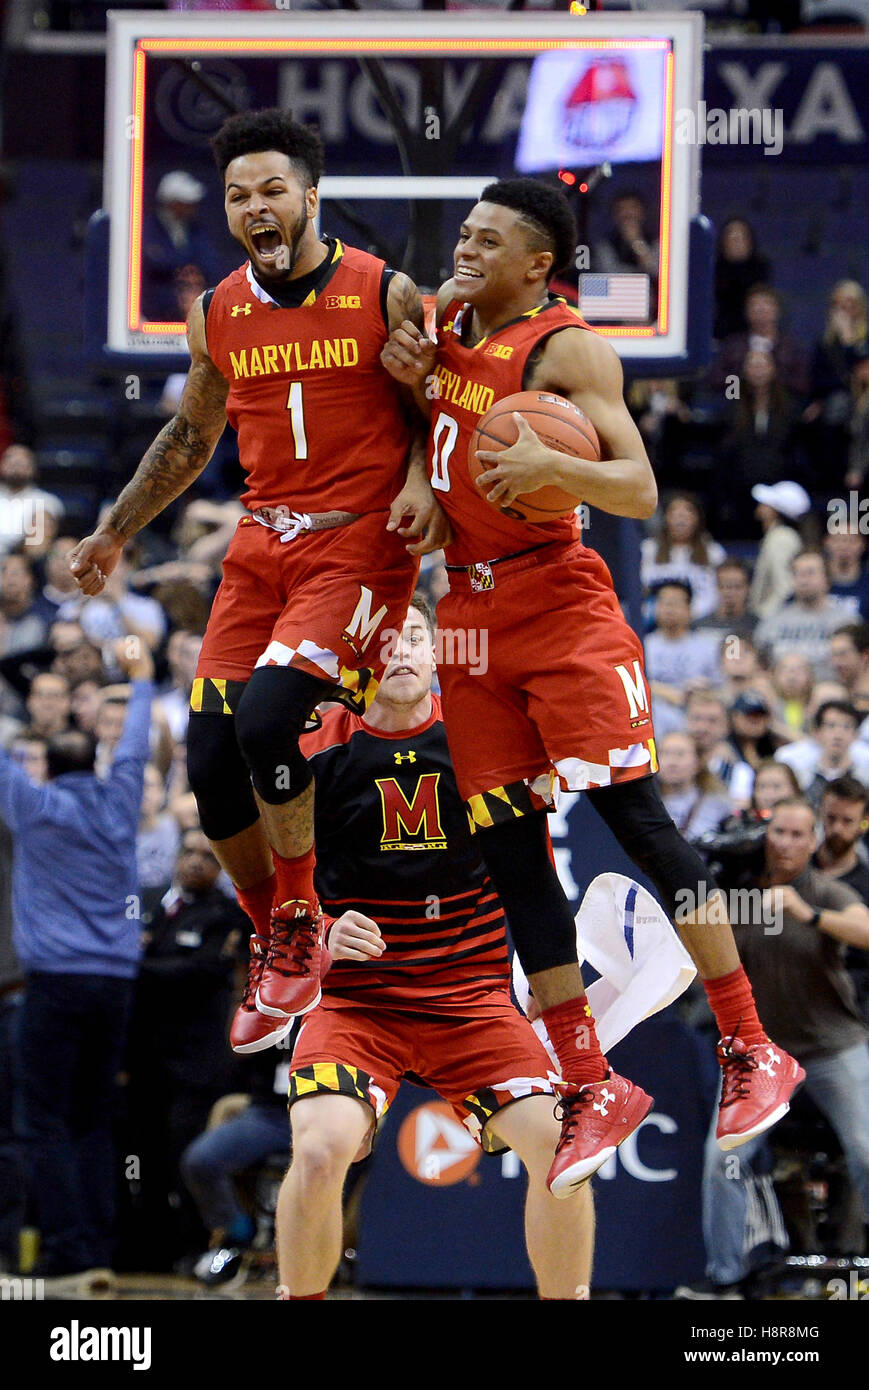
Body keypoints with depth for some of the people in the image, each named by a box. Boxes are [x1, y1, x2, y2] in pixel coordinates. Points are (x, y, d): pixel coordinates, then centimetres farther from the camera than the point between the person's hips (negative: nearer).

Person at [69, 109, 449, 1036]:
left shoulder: (385, 296, -5)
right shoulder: (219, 315, 9)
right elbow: (192, 435, 24)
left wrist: (421, 483, -17)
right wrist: (116, 531, 24)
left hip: (358, 547, -5)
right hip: (261, 546, 5)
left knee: (267, 716, -26)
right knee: (212, 766, -3)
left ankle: (301, 921, -5)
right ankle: (278, 956, 17)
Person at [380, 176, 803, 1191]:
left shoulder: (568, 349, -10)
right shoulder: (446, 323, 10)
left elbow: (640, 491, -15)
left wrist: (552, 465, -34)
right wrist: (406, 368, 7)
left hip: (559, 602, -7)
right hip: (471, 611, 7)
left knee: (632, 816, -13)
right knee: (509, 850, 3)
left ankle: (751, 1056, -7)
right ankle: (590, 1089, 9)